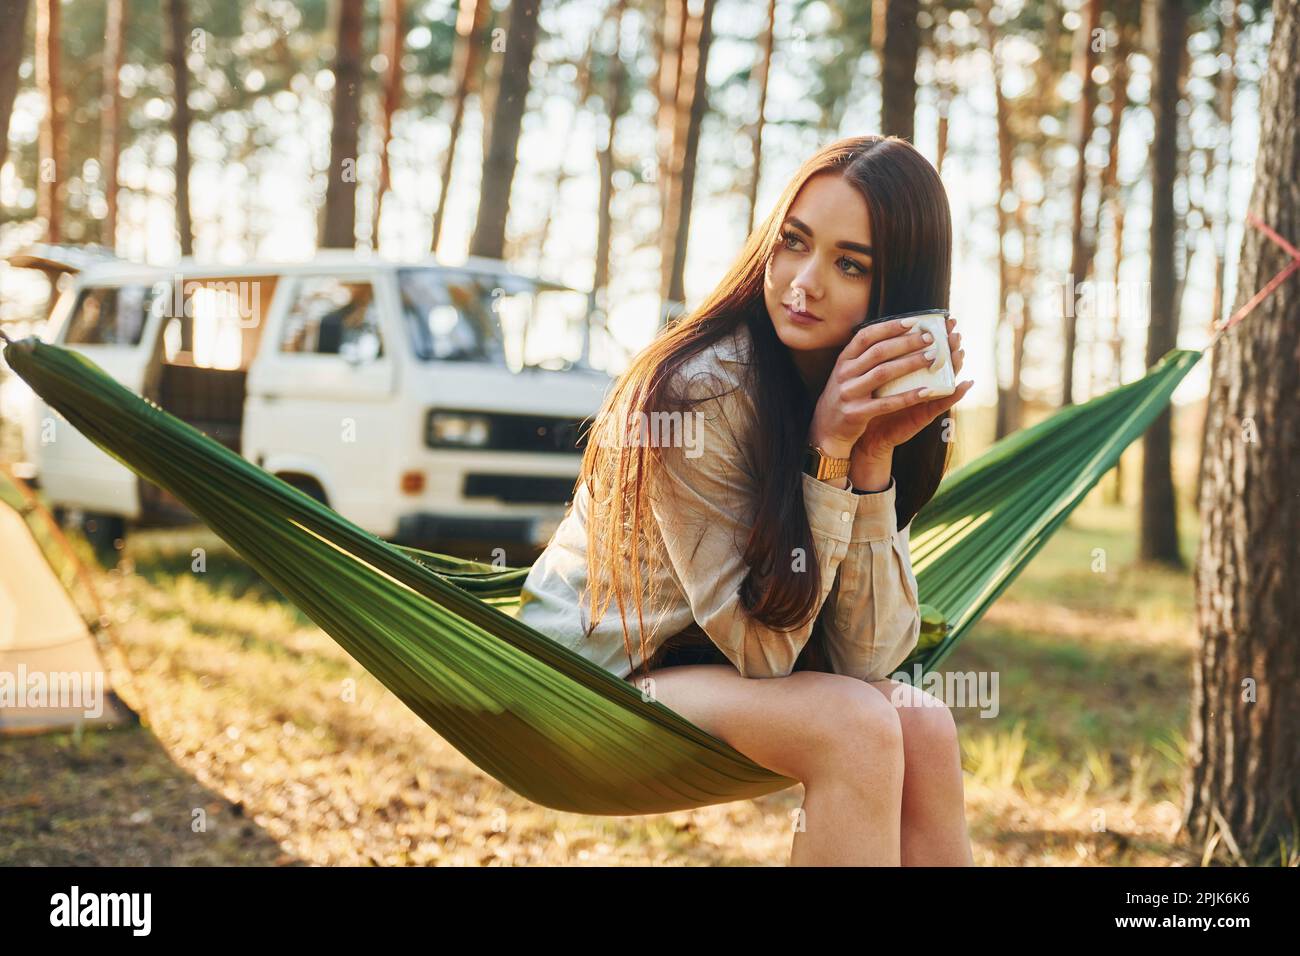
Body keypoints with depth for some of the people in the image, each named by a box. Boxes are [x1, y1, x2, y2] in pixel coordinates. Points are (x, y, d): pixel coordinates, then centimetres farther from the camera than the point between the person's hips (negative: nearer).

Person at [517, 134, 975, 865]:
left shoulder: (888, 395, -6)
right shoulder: (700, 389, -25)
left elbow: (868, 656, -14)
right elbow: (760, 646, -22)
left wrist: (874, 456, -25)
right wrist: (828, 449, -30)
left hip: (723, 663, 6)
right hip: (599, 669, -6)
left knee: (925, 729, -20)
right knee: (857, 725, -27)